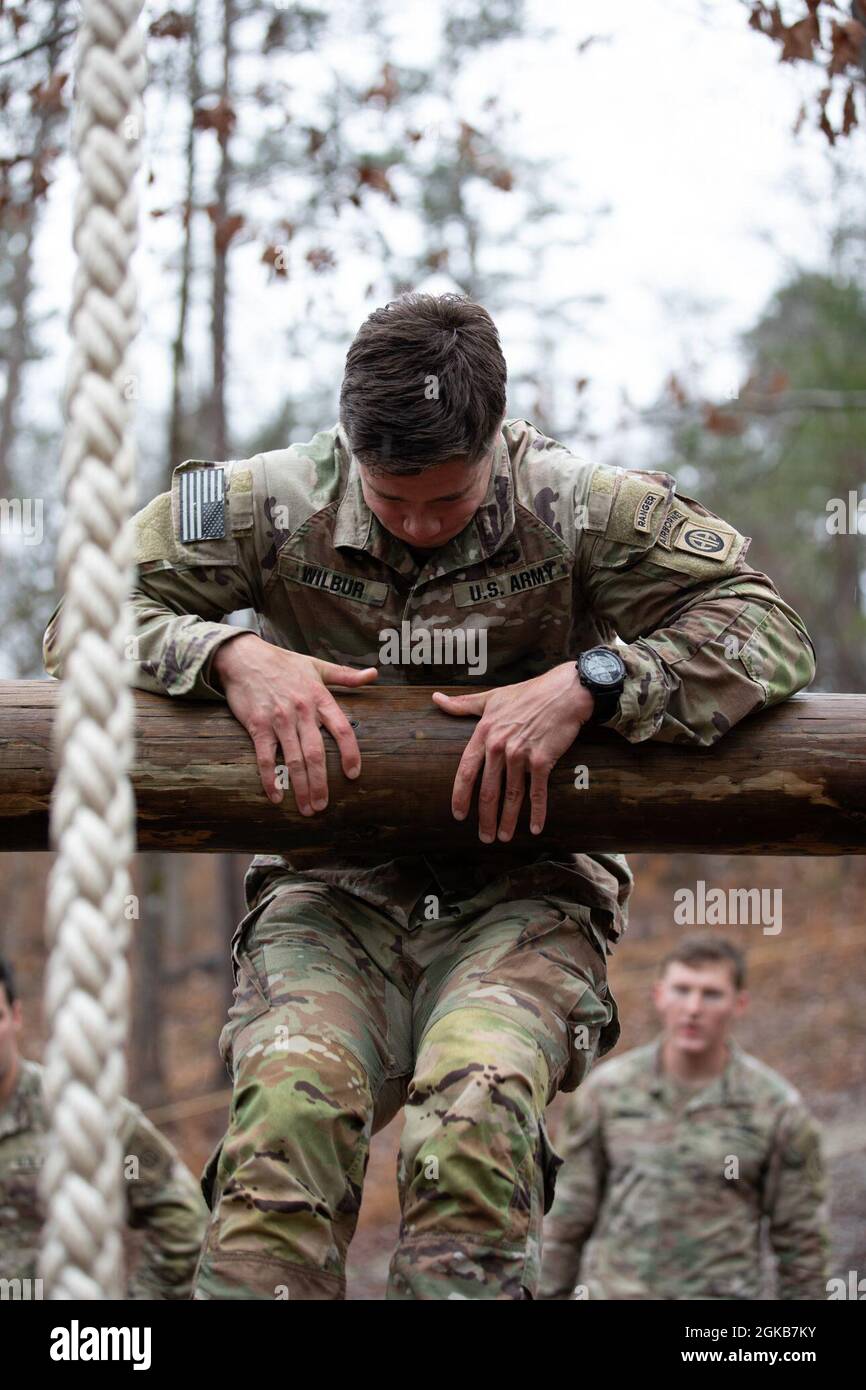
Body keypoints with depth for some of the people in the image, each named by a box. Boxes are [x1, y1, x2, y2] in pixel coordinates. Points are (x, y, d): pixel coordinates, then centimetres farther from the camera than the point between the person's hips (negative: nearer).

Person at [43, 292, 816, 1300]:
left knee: (476, 1119, -33)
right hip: (332, 889, 1)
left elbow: (770, 630, -7)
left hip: (523, 891, -1)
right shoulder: (271, 504, 1)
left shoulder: (582, 509, -3)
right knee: (288, 1109, -31)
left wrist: (585, 683, -22)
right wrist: (230, 655, -17)